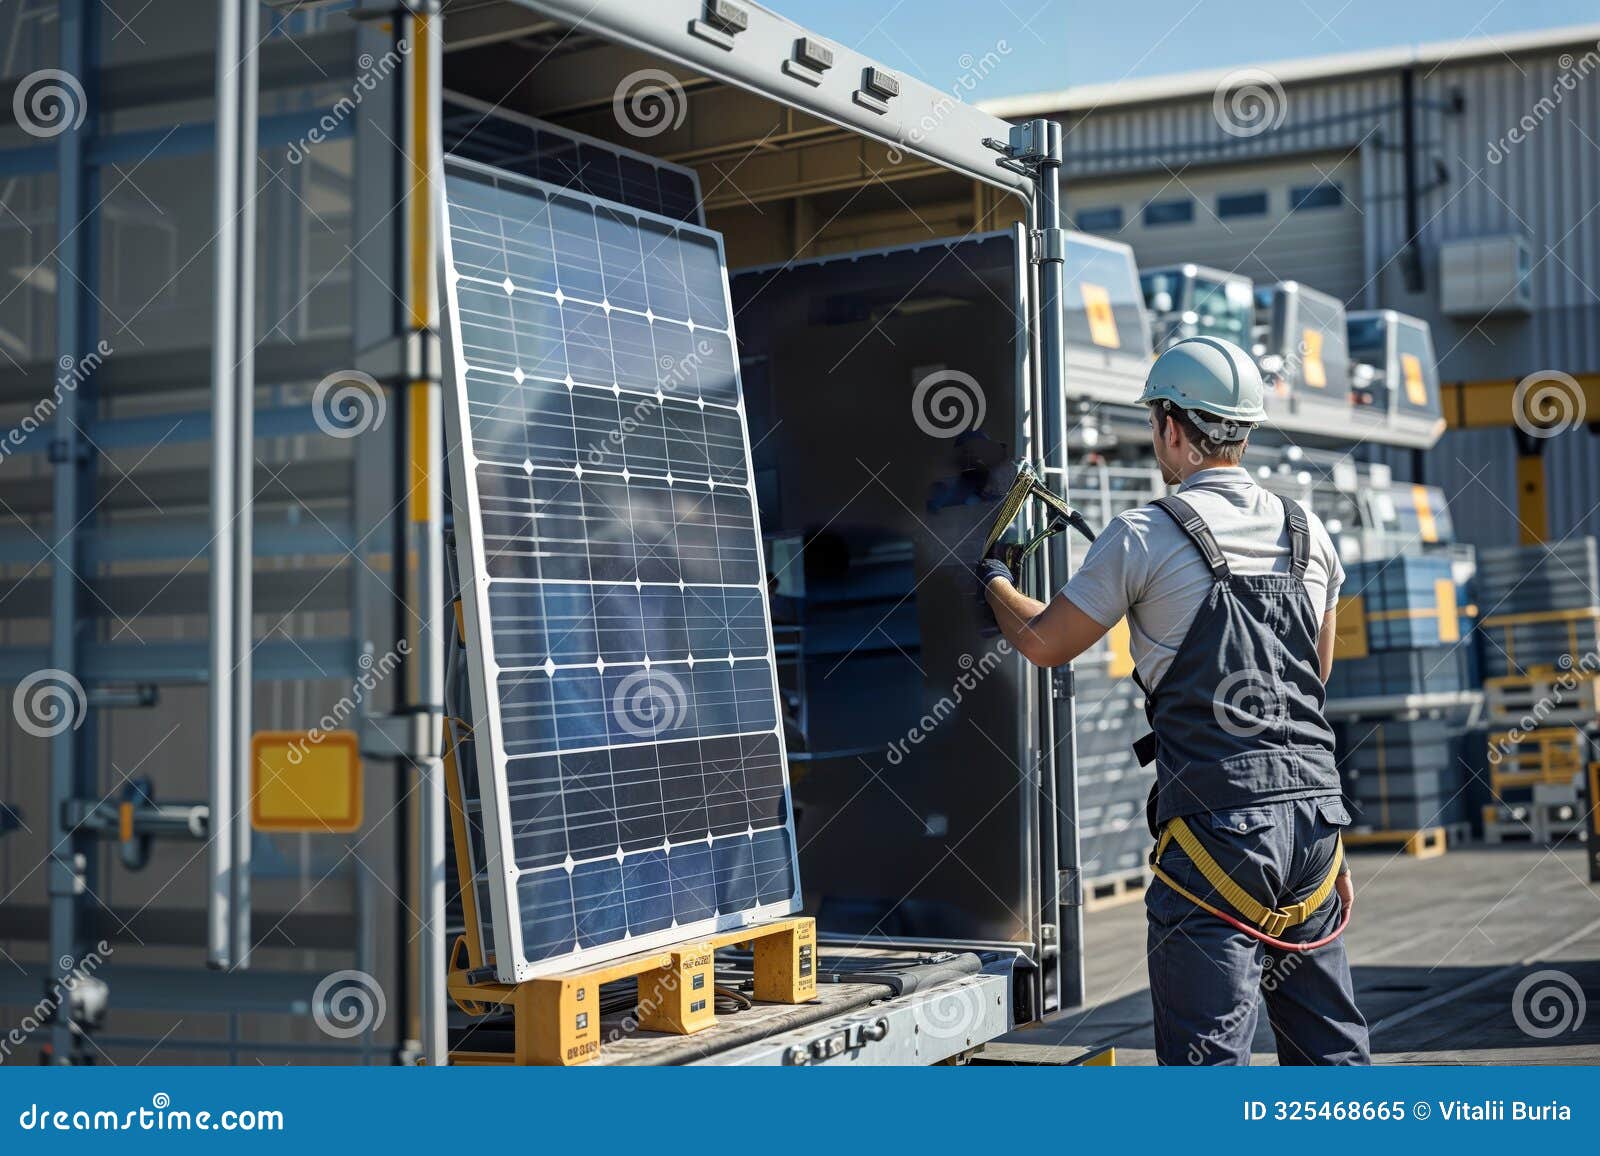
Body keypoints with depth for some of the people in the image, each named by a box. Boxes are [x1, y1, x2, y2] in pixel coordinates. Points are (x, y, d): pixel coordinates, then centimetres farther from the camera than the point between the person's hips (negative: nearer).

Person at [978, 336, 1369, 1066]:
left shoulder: (1145, 537, -5)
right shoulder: (1308, 535, 13)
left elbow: (1043, 642, 7)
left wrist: (994, 581, 27)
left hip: (1217, 824, -6)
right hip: (1314, 807, 6)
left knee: (1210, 1053, -2)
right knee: (1328, 1043, 15)